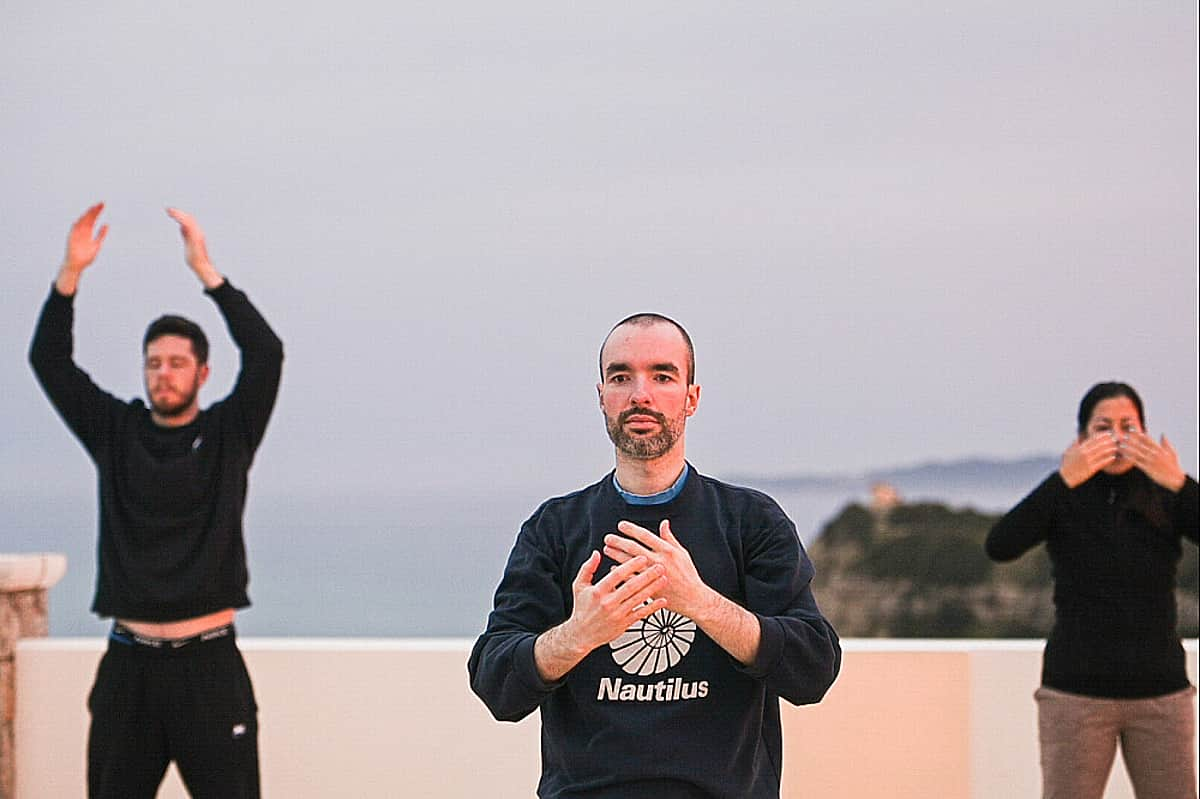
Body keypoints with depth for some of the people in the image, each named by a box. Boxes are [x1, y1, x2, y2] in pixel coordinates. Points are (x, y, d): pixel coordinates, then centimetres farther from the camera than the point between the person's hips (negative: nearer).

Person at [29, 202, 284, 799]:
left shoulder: (228, 434, 1)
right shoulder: (115, 433, 8)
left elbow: (266, 353, -12)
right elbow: (48, 360, 1)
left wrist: (205, 269, -18)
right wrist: (71, 272, -11)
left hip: (209, 664, -3)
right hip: (129, 665, 3)